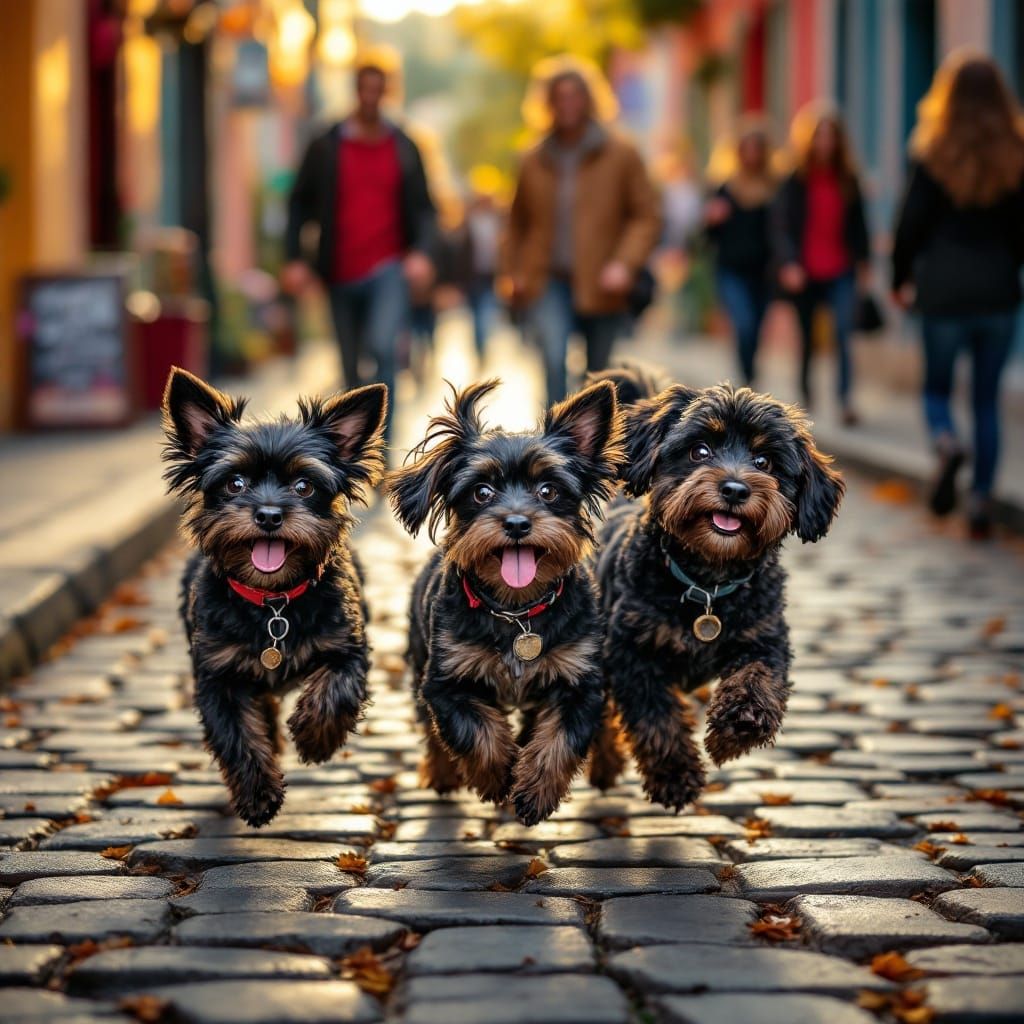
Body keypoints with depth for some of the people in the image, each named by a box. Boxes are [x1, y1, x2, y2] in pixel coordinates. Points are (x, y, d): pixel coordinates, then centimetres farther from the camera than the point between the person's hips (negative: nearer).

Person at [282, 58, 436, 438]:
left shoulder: (403, 148, 4)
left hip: (389, 270, -1)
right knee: (352, 373, 8)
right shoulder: (326, 147, 2)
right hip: (342, 276, 2)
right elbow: (300, 203, 7)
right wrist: (294, 259, -3)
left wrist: (421, 251, -10)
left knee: (383, 345, -25)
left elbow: (424, 208, 7)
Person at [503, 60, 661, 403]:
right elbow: (518, 223, 19)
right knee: (554, 359, -22)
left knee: (599, 373, 10)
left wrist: (625, 263, -15)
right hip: (549, 284, 0)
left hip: (600, 286, 0)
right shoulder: (535, 161, 7)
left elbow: (646, 216, -1)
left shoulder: (620, 155, 0)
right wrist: (514, 272, 10)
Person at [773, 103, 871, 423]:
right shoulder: (794, 180, -5)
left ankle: (845, 398, -18)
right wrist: (788, 264, -21)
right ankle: (804, 389, 33)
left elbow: (858, 222, 9)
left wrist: (863, 260, 10)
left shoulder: (847, 178, 3)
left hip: (840, 271, 1)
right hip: (804, 273, -1)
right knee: (807, 336, 13)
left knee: (844, 331, -14)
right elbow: (781, 225, -10)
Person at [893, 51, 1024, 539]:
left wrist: (901, 279, 9)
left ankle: (947, 443, -17)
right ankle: (981, 500, 6)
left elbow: (911, 224, -5)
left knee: (937, 388, 14)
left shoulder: (932, 155, -7)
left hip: (943, 294, -2)